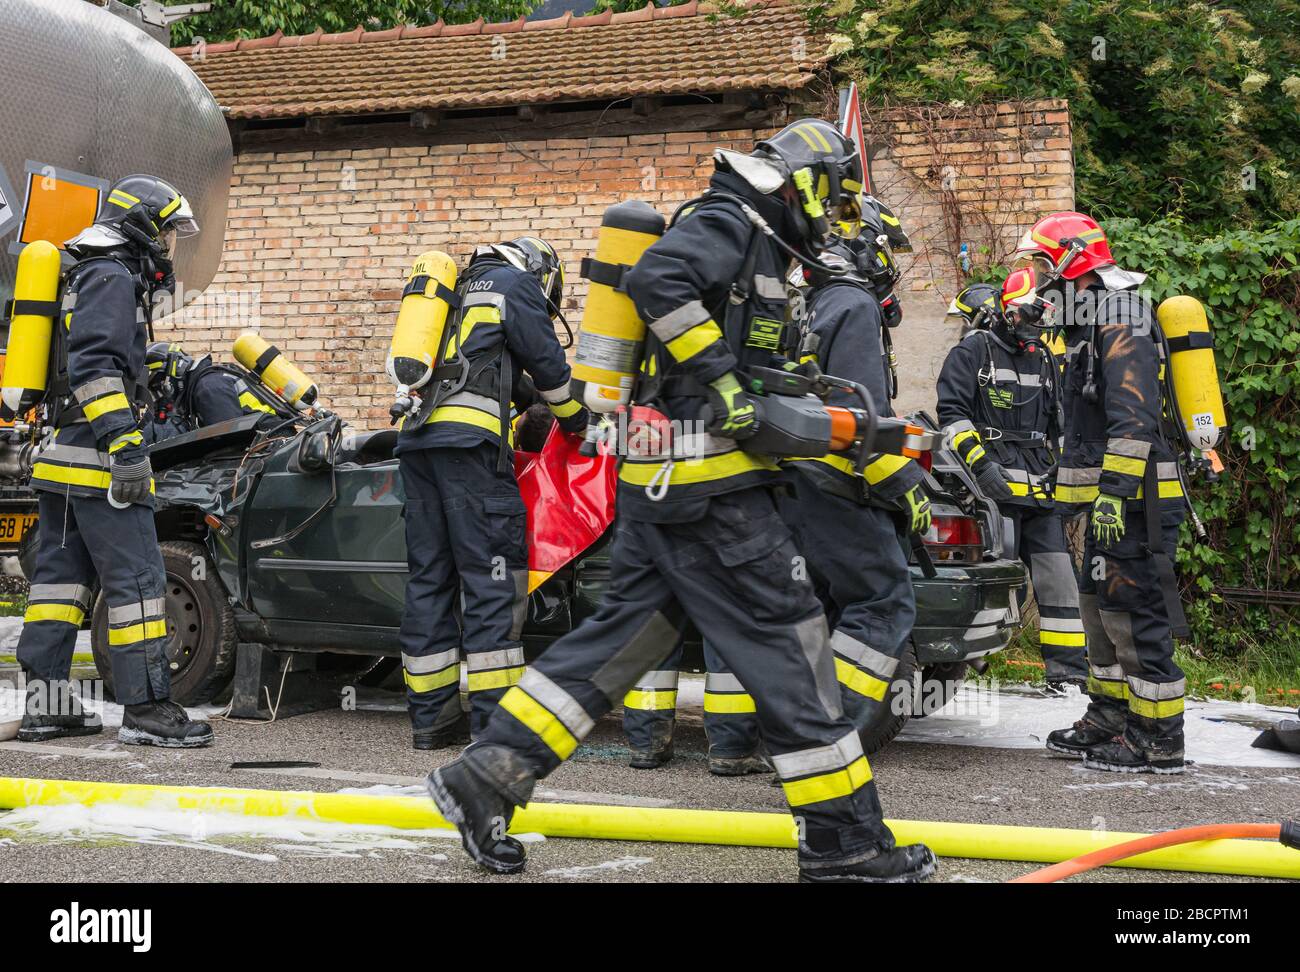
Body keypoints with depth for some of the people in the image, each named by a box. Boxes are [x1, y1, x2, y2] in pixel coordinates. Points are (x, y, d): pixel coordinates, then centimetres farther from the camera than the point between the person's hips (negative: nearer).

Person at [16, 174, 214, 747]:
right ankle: (146, 709, -8)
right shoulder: (113, 277, -9)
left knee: (63, 572, 11)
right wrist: (124, 444, -26)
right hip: (96, 457, -11)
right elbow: (95, 366, -21)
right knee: (135, 577, -9)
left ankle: (46, 704, 14)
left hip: (63, 457, 11)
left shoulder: (97, 276, 23)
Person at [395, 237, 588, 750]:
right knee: (491, 573, -8)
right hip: (469, 438, -8)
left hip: (414, 437, 8)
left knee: (429, 575, 7)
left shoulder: (456, 288, 32)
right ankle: (496, 719, -12)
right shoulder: (517, 283, 9)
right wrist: (580, 424, 20)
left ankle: (431, 715, 8)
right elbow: (548, 363, 6)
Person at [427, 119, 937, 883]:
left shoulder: (755, 246, 23)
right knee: (787, 635, -5)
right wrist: (720, 380, -23)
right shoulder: (728, 222, -8)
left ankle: (486, 776, 12)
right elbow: (657, 279, -27)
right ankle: (843, 838, 3)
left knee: (627, 631, 10)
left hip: (663, 478, 10)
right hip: (706, 484, -10)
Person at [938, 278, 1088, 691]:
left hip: (1041, 490, 7)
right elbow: (951, 412, -8)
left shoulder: (1045, 359, 22)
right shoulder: (973, 351, 1)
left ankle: (1067, 670, 11)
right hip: (994, 487, -7)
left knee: (1059, 576, 4)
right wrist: (980, 462, -17)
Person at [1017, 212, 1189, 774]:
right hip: (1109, 501, 11)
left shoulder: (1120, 320, -13)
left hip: (1133, 500, -11)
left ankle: (1160, 743, -3)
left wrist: (1115, 491, -29)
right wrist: (1080, 489, 27)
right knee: (1101, 609, 17)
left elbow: (1134, 416, -24)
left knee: (1135, 615, -8)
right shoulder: (1089, 328, 20)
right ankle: (1109, 719, 28)